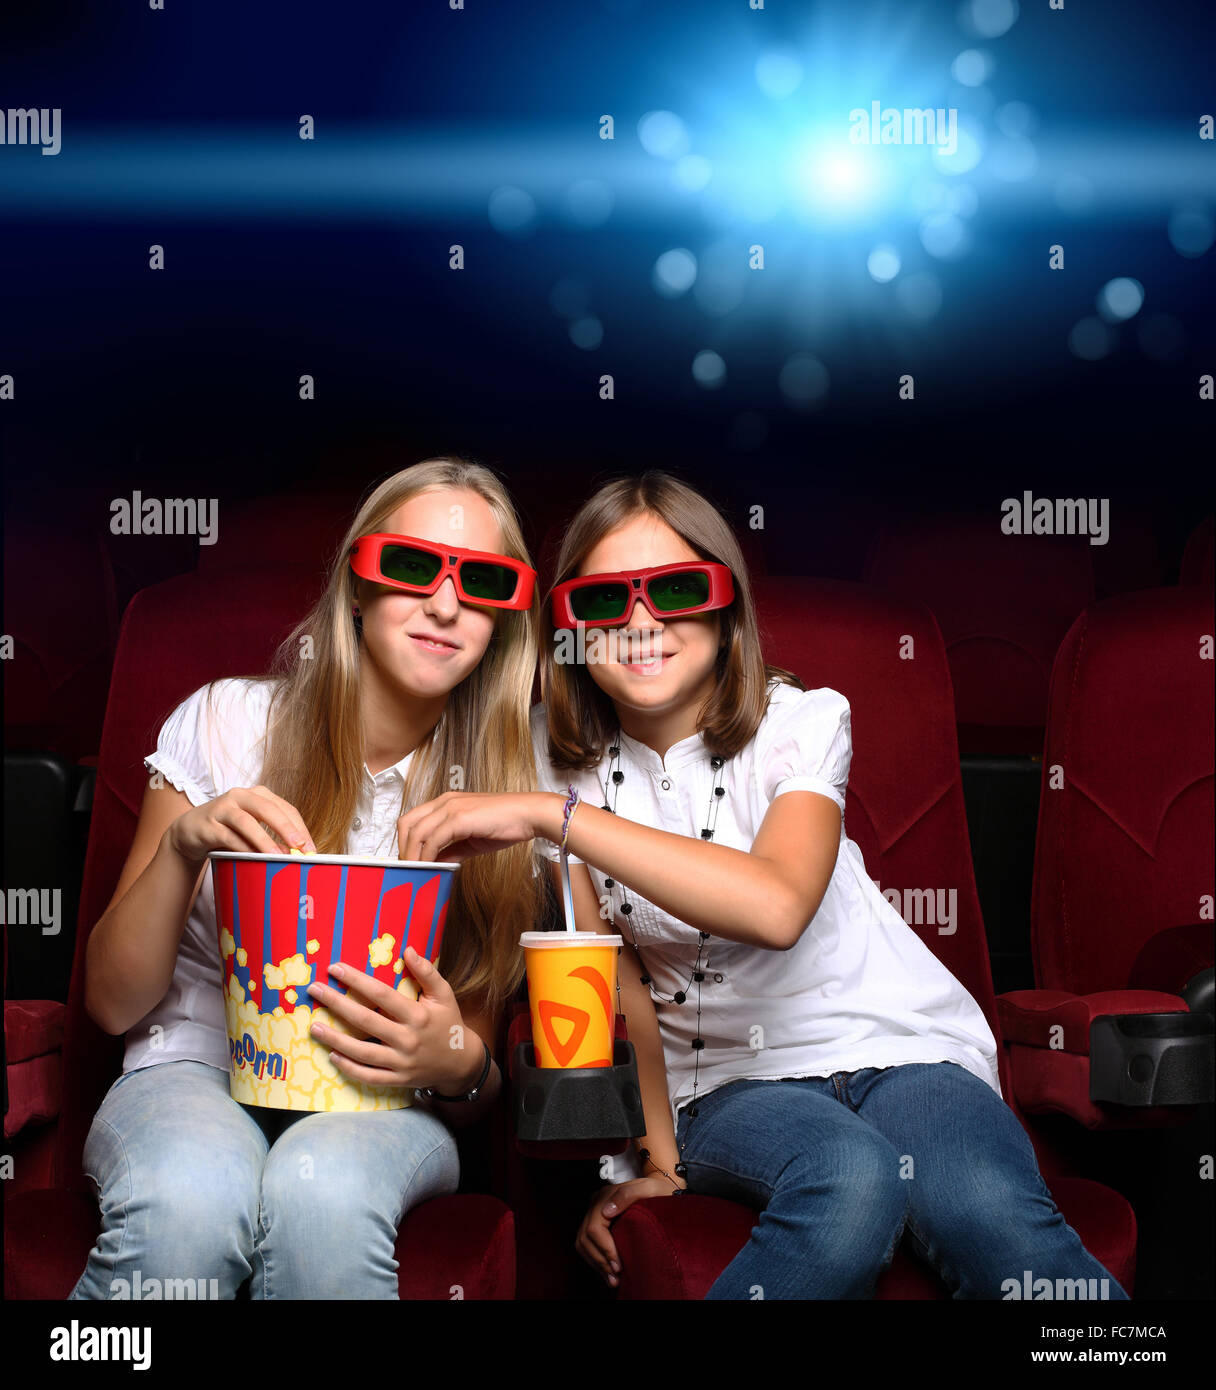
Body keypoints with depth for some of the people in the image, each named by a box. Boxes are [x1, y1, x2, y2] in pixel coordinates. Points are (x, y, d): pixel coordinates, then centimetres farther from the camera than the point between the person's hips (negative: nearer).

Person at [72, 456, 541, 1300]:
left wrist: (456, 1064, -22)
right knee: (189, 1200, -35)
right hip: (193, 1071, 0)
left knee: (319, 1193, -36)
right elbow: (113, 1001, 0)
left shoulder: (500, 788, 0)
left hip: (383, 1104, 0)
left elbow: (477, 1091, 4)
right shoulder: (226, 722, -3)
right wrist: (184, 846, -19)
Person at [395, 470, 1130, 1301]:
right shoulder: (557, 759, -1)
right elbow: (616, 973, 0)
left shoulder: (799, 723, -11)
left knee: (988, 1214, -35)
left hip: (897, 1045, -1)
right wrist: (656, 1156, -6)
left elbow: (776, 906, -32)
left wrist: (550, 815, -34)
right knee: (850, 1183, -34)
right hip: (731, 1082, 1)